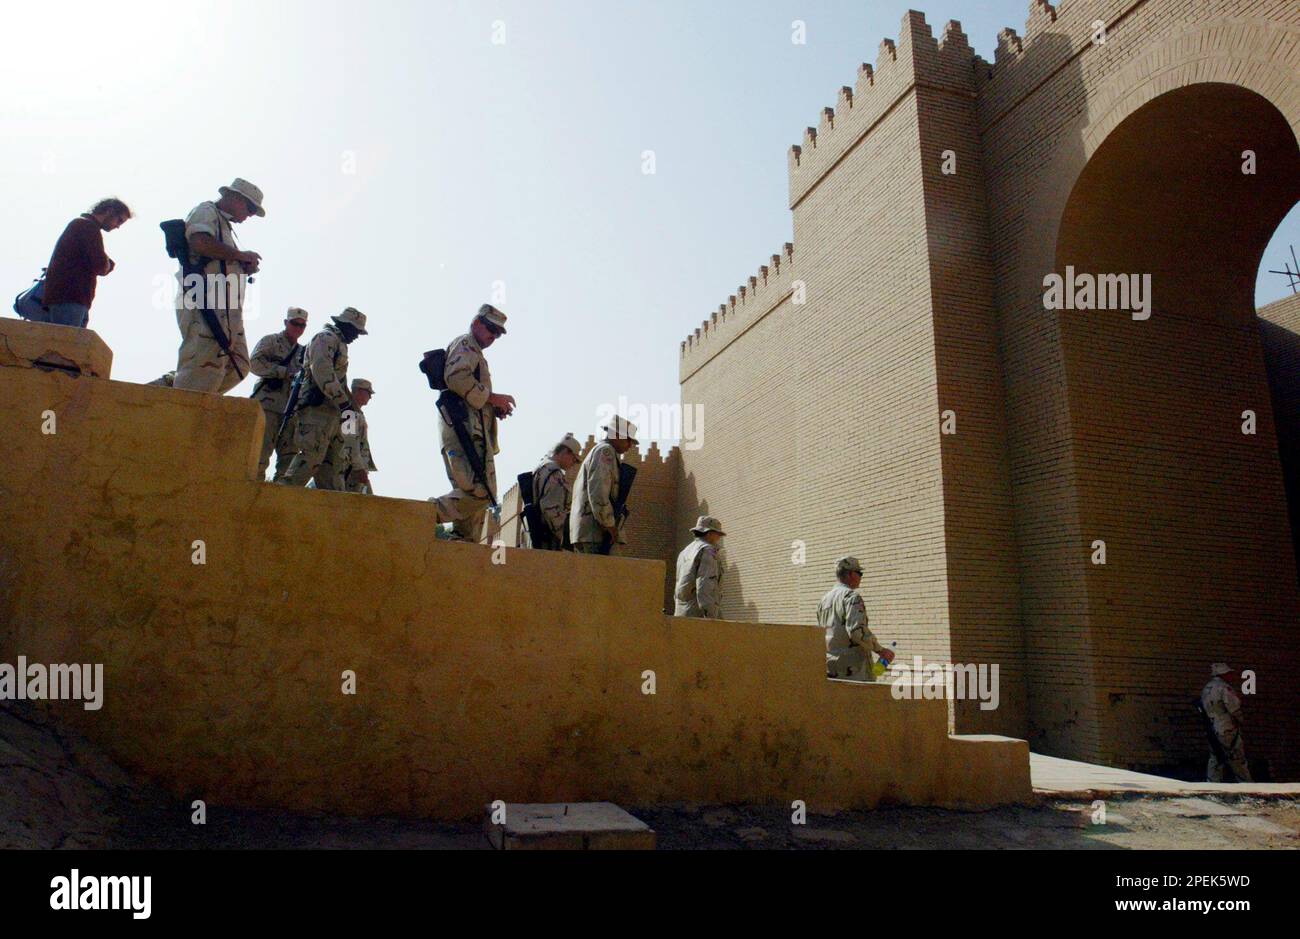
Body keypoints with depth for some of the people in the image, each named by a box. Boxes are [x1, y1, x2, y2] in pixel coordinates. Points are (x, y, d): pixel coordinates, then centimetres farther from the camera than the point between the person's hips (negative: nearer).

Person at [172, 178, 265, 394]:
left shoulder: (225, 226, 31)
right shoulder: (206, 211, 3)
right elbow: (201, 243, -18)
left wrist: (246, 267, 14)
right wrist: (240, 255, -7)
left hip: (225, 310, 10)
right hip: (206, 303, -10)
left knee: (237, 367, 4)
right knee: (204, 368, -17)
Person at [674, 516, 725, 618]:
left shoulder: (685, 552, 19)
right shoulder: (707, 550, -8)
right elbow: (705, 586, -20)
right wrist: (711, 619, -24)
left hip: (682, 615, 9)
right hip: (699, 616, -9)